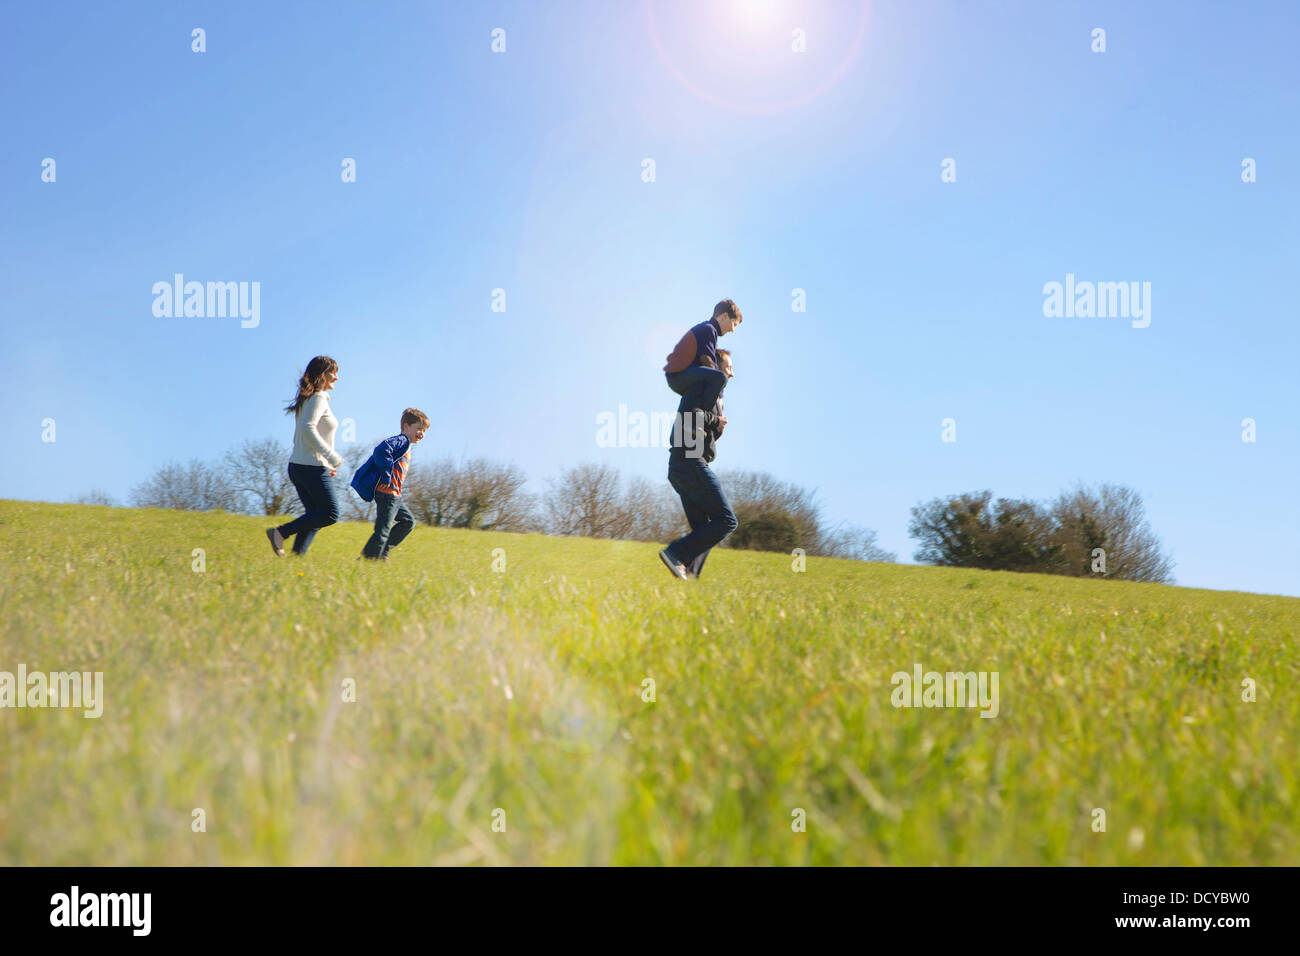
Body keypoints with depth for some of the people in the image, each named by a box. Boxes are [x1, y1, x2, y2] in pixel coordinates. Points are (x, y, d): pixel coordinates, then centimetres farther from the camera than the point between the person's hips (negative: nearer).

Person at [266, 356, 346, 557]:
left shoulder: (307, 399, 17)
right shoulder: (319, 398, -11)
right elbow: (308, 428, -25)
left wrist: (326, 464, 20)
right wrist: (331, 456, -26)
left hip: (297, 465, 9)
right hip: (313, 467, -9)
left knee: (315, 515, 9)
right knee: (330, 514, -4)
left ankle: (297, 554, -2)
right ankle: (280, 533, -9)